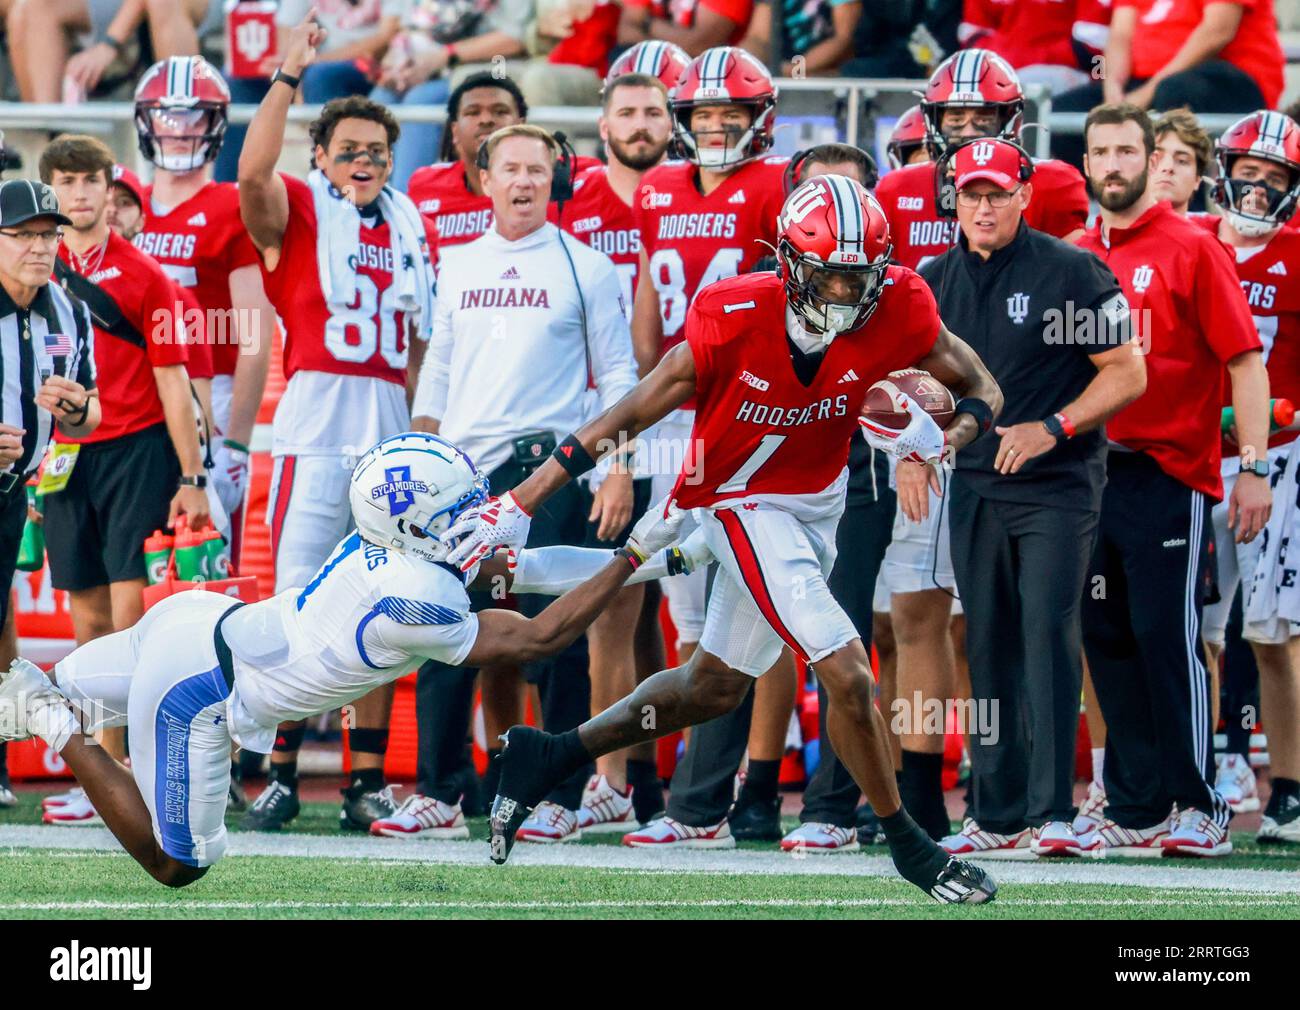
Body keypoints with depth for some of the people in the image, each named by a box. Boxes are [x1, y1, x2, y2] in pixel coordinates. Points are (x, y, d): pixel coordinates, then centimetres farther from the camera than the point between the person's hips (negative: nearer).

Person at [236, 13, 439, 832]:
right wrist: (289, 75, -24)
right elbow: (254, 170, -21)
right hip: (315, 430, -4)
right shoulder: (296, 212, 1)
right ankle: (281, 772, -3)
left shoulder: (412, 229, 15)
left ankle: (368, 778, 10)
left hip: (392, 436, 5)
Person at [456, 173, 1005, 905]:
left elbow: (983, 390, -7)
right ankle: (911, 848, 4)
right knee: (848, 675, -15)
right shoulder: (735, 320, -27)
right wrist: (521, 506, -17)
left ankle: (549, 759, 33)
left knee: (716, 686, 17)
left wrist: (941, 440, -31)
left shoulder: (897, 312, -20)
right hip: (743, 503, -5)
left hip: (820, 500, 5)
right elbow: (631, 417, -19)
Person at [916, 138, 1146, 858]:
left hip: (1057, 487, -5)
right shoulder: (935, 282, 9)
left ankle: (1053, 812, -15)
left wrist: (1052, 429, -17)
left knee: (1049, 636, -13)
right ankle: (996, 814, 14)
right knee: (988, 648, 8)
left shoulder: (1072, 272, -8)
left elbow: (1127, 373, -7)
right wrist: (910, 450, 6)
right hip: (975, 487, 5)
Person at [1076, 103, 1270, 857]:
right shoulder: (1077, 257, 12)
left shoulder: (1191, 249, -4)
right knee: (1110, 643, 7)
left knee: (1167, 638, -6)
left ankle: (1200, 809, 0)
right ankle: (1136, 812, 13)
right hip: (1092, 474, 6)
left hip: (1168, 475, -6)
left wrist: (1254, 469, -13)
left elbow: (1245, 361, -7)